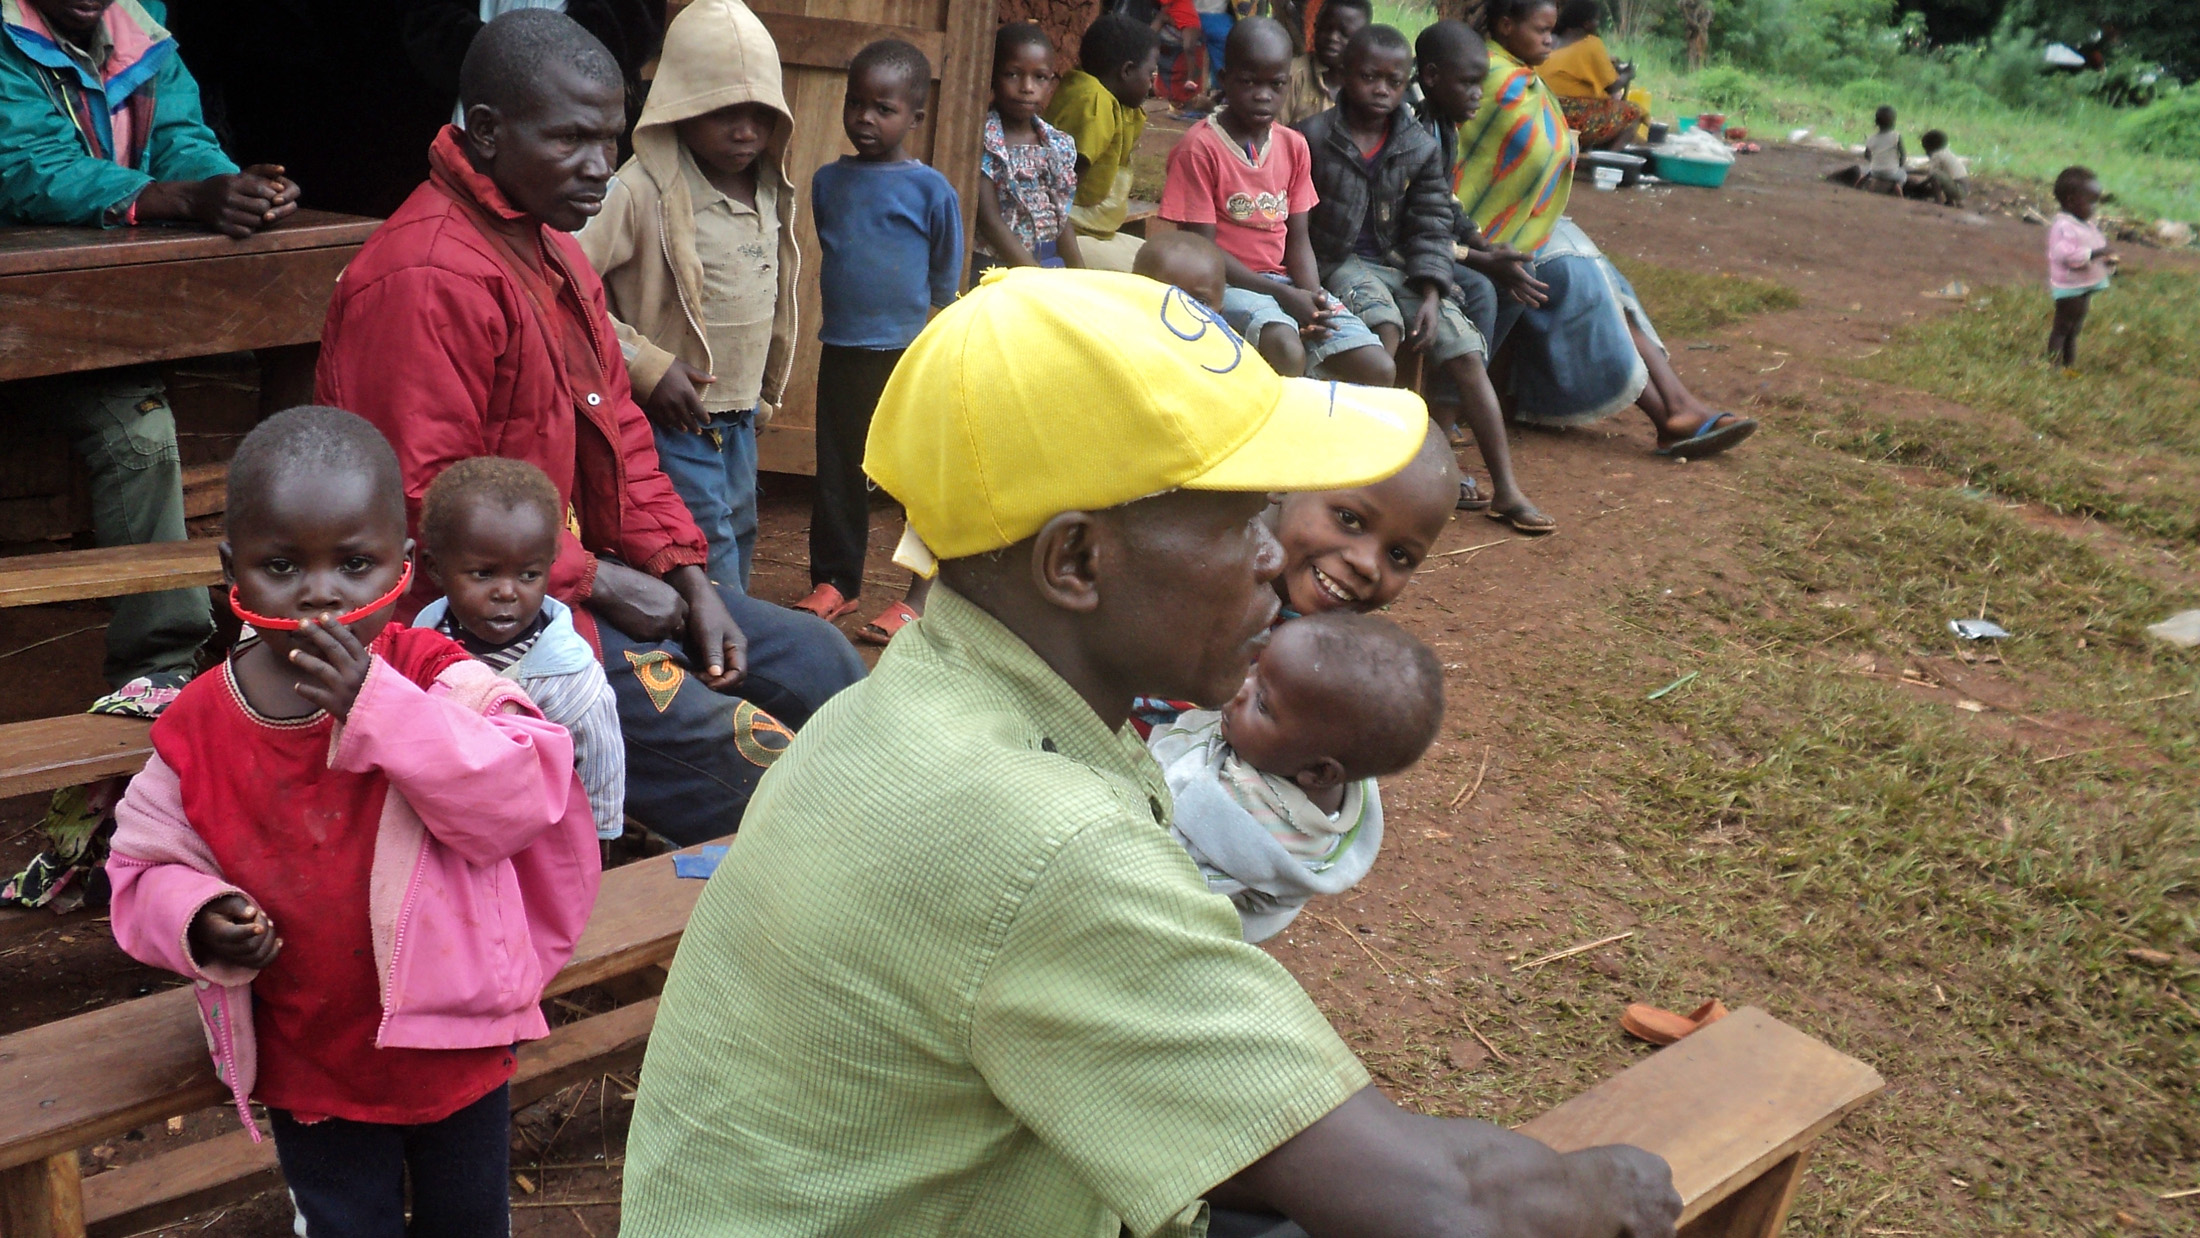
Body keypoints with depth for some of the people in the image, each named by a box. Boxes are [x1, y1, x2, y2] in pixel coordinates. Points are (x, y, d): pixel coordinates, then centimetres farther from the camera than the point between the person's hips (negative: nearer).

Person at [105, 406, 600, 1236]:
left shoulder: (436, 680, -18)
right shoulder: (198, 728, -12)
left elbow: (518, 799, -31)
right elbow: (144, 864, 0)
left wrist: (381, 704, -36)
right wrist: (197, 921, -22)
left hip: (452, 1040, 0)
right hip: (308, 1065, 1)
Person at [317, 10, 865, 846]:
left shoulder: (554, 248, 14)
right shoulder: (426, 280, -20)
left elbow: (618, 432, 15)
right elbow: (426, 508, -23)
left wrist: (690, 581, 3)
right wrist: (601, 584, -17)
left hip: (591, 573, 10)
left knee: (815, 659, 9)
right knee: (745, 757, -19)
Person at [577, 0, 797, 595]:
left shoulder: (770, 190, 7)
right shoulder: (642, 190, -17)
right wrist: (645, 365, -21)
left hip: (740, 426, 8)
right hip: (676, 422, -8)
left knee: (738, 549, 17)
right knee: (712, 585, -5)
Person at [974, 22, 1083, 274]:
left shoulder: (1058, 145, 9)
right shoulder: (983, 139, -8)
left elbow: (1062, 220, 14)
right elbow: (989, 221, -13)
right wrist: (1039, 279, -17)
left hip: (1050, 263, 6)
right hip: (996, 266, -5)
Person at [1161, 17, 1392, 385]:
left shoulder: (1294, 147, 9)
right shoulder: (1199, 148, -9)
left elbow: (1298, 240, 9)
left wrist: (1312, 300, -12)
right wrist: (1283, 296, -17)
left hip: (1284, 282, 6)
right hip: (1225, 284, -6)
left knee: (1379, 369, -9)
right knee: (1286, 351, -37)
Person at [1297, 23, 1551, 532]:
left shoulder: (1422, 148, 4)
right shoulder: (1313, 138, -5)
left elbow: (1431, 227, 4)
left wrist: (1431, 295, -10)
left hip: (1400, 265, 4)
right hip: (1338, 262, -4)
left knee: (1465, 351, -12)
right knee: (1386, 325, -36)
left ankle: (1505, 489, -11)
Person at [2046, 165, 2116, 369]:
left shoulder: (2087, 225, 11)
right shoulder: (2064, 227, -20)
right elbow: (2067, 253, -32)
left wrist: (2109, 260, 3)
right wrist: (2099, 252, -31)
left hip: (2086, 286, 10)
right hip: (2070, 287, -10)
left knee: (2075, 329, 16)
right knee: (2063, 327, -4)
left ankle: (2070, 366, 24)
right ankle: (2054, 366, 1)